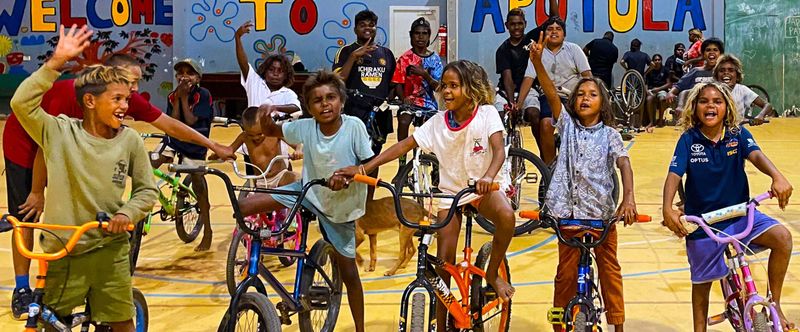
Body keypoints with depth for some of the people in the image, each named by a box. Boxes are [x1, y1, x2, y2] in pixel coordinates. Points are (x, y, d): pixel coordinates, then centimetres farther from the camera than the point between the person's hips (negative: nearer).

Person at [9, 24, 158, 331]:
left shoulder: (130, 140, -3)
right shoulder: (60, 132, -8)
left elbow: (147, 190, 5)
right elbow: (22, 103, -23)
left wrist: (127, 213, -14)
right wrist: (56, 61, -26)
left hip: (110, 250, 1)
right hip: (61, 251, -1)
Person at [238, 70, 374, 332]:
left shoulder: (354, 126, -22)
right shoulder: (305, 127, -13)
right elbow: (270, 132, 2)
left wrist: (348, 175, -36)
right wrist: (265, 116, -21)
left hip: (341, 207, -3)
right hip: (308, 192, 3)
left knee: (348, 271, 5)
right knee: (244, 207, -11)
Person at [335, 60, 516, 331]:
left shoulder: (486, 114, -13)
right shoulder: (438, 122, -5)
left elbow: (499, 150, -25)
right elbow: (405, 145, -6)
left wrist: (488, 176, -48)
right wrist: (364, 167, -16)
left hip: (483, 187, -2)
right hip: (451, 191, 2)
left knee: (506, 215, -36)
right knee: (444, 261, -3)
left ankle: (493, 273, -11)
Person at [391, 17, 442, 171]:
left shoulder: (434, 59, 4)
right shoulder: (405, 58, -1)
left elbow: (437, 86, -2)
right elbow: (398, 85, -2)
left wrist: (425, 74, -19)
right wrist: (404, 98, -22)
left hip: (428, 102, 2)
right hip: (410, 100, -2)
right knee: (403, 121, -31)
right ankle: (402, 163, -25)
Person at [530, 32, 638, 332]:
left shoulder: (609, 135, 1)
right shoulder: (568, 125, 5)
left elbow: (624, 164, -12)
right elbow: (551, 94, -9)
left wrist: (628, 198, -30)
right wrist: (537, 62, -24)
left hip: (602, 211, 0)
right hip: (570, 211, 1)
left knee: (609, 270, 10)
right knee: (566, 272, 8)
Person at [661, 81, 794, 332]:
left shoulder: (738, 134, -4)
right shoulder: (689, 139, -7)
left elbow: (756, 155, -22)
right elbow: (674, 175, -17)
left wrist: (777, 177, -44)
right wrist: (668, 209, -35)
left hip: (740, 213, 1)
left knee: (782, 237, -23)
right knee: (702, 281, 11)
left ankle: (774, 304, -7)